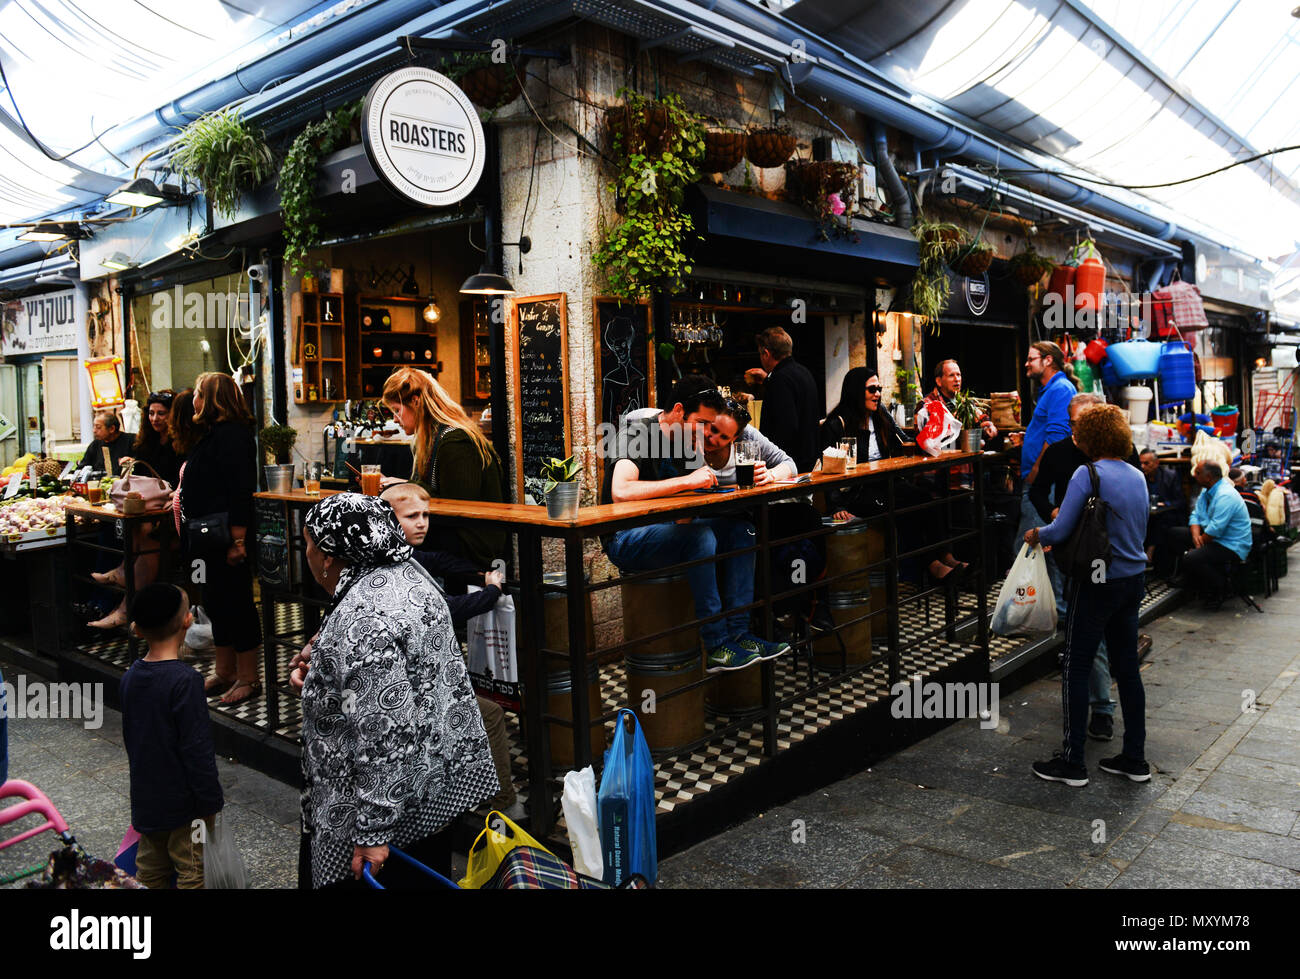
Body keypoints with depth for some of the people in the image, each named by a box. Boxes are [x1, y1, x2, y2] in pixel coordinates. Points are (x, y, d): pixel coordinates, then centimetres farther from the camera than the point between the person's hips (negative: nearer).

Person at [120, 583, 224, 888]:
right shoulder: (185, 679, -23)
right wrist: (210, 803, -14)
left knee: (149, 875, 19)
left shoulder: (130, 677, 1)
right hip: (182, 801, -7)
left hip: (145, 801, 7)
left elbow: (129, 737, 12)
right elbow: (198, 750, -22)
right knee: (192, 876, 5)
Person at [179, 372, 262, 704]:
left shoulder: (232, 435, -17)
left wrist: (237, 540, -26)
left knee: (236, 604, -2)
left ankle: (248, 678, 9)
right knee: (216, 603, 16)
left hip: (227, 538, -11)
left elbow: (241, 492, -23)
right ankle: (224, 673, 28)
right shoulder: (215, 434, 16)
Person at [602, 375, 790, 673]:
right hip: (626, 539, -8)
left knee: (739, 529, -7)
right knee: (699, 536, -32)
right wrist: (686, 481, -32)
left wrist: (698, 456, -10)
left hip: (667, 530, 8)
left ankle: (738, 633, -11)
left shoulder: (688, 438, 9)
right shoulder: (637, 434, -17)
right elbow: (620, 492, -35)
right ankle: (717, 648, -26)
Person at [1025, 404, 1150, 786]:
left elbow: (1061, 531, -18)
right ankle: (1134, 758, 22)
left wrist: (1035, 534, 2)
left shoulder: (1088, 474, -15)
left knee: (1076, 669, 2)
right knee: (1127, 668, 14)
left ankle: (1072, 761, 8)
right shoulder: (1137, 476, 8)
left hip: (1097, 583, -7)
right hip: (1134, 580, 7)